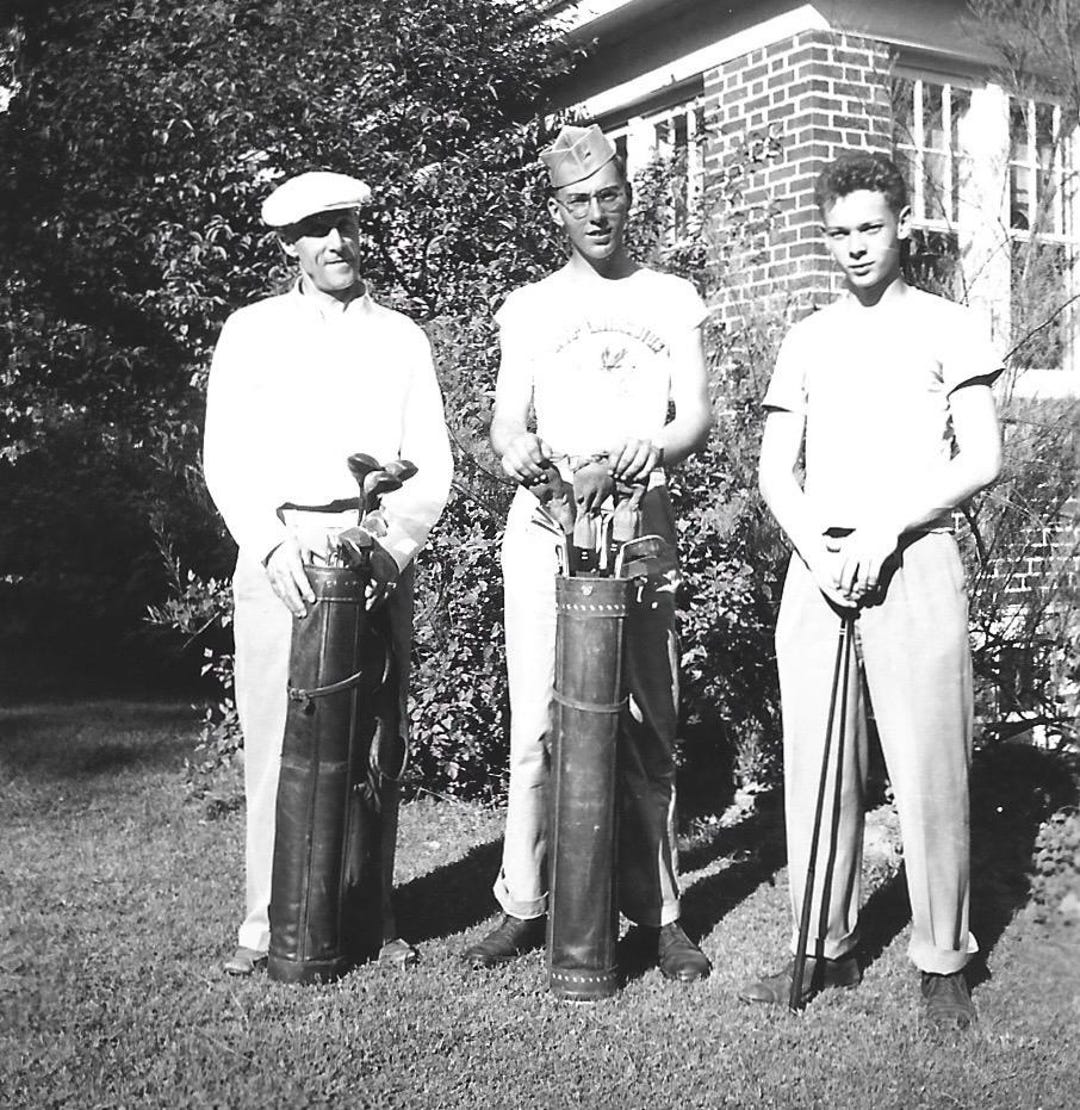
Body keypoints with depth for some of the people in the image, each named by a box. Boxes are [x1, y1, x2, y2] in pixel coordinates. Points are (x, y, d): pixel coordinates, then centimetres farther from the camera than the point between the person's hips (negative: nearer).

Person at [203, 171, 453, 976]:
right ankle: (268, 919, 6)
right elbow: (226, 459, 3)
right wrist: (273, 546, -12)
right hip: (277, 562, -1)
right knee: (276, 743, -2)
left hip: (378, 565, 1)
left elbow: (432, 466, 7)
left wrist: (393, 545, -9)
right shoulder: (251, 333, 9)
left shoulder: (400, 338, 12)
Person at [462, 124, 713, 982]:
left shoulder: (673, 300, 14)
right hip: (546, 525, 0)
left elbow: (698, 414, 4)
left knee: (648, 725, 0)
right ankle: (524, 904, 6)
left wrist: (660, 447, -20)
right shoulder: (529, 308, 14)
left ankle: (658, 912, 8)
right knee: (536, 725, -3)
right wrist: (518, 448, -19)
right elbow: (505, 422, 6)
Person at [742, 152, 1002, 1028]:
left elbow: (982, 461, -3)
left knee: (929, 768, -4)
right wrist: (814, 547, -6)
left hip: (915, 560, -3)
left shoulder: (949, 326, 6)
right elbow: (776, 469, 12)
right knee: (815, 766, 4)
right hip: (818, 563, 4)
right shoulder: (808, 339, 15)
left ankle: (943, 961, 7)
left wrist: (884, 531, -12)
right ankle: (827, 946, 15)